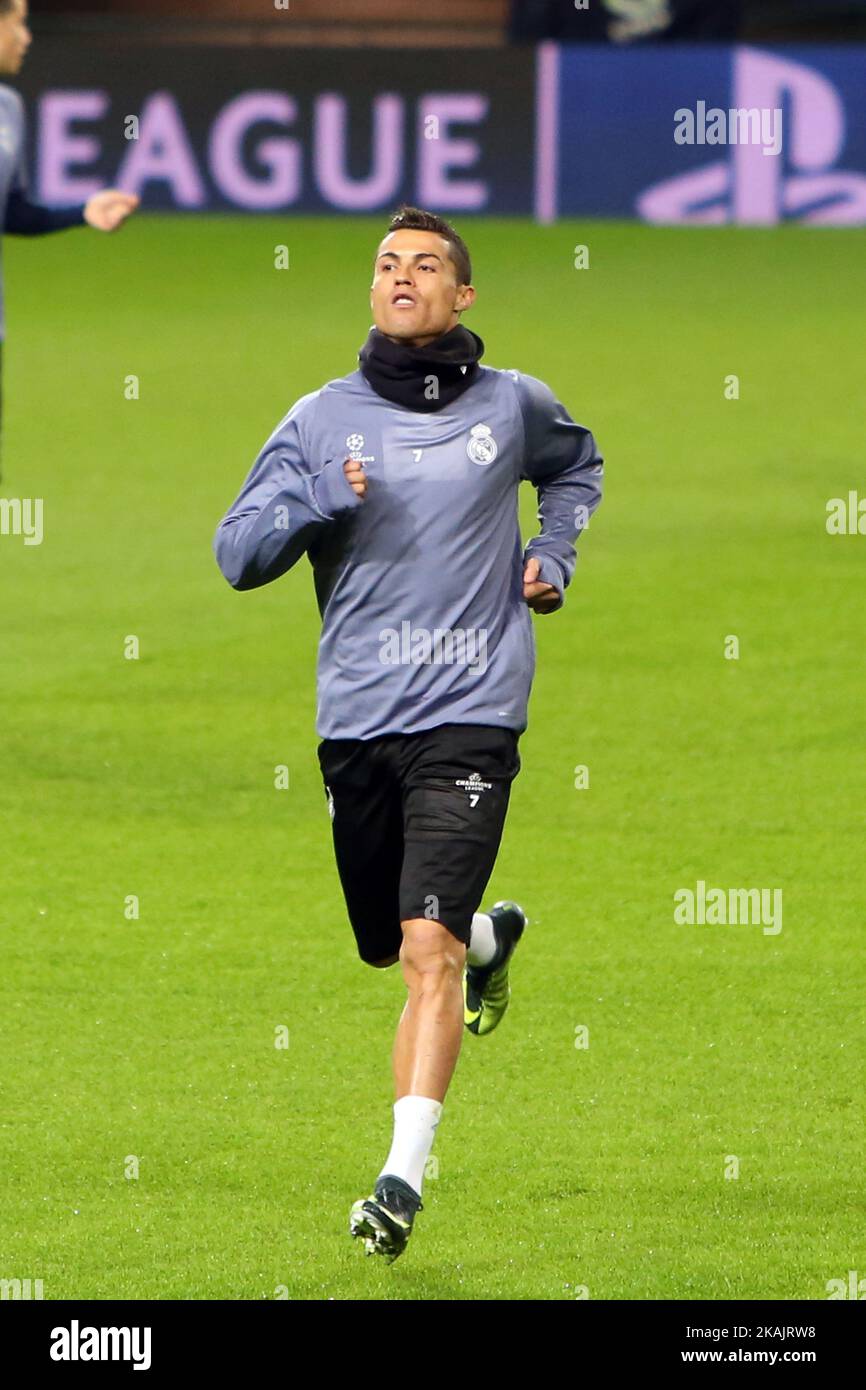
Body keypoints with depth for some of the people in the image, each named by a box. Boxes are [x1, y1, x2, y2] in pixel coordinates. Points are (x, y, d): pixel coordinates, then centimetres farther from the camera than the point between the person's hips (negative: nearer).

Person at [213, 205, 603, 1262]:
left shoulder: (513, 406, 5)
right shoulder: (322, 419, 5)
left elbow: (575, 464, 29)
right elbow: (236, 554, 2)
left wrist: (555, 555, 11)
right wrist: (320, 499, -15)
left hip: (471, 713, -3)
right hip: (355, 718, 3)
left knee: (427, 949, -16)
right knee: (392, 943, 16)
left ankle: (405, 1175, -18)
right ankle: (491, 936, 51)